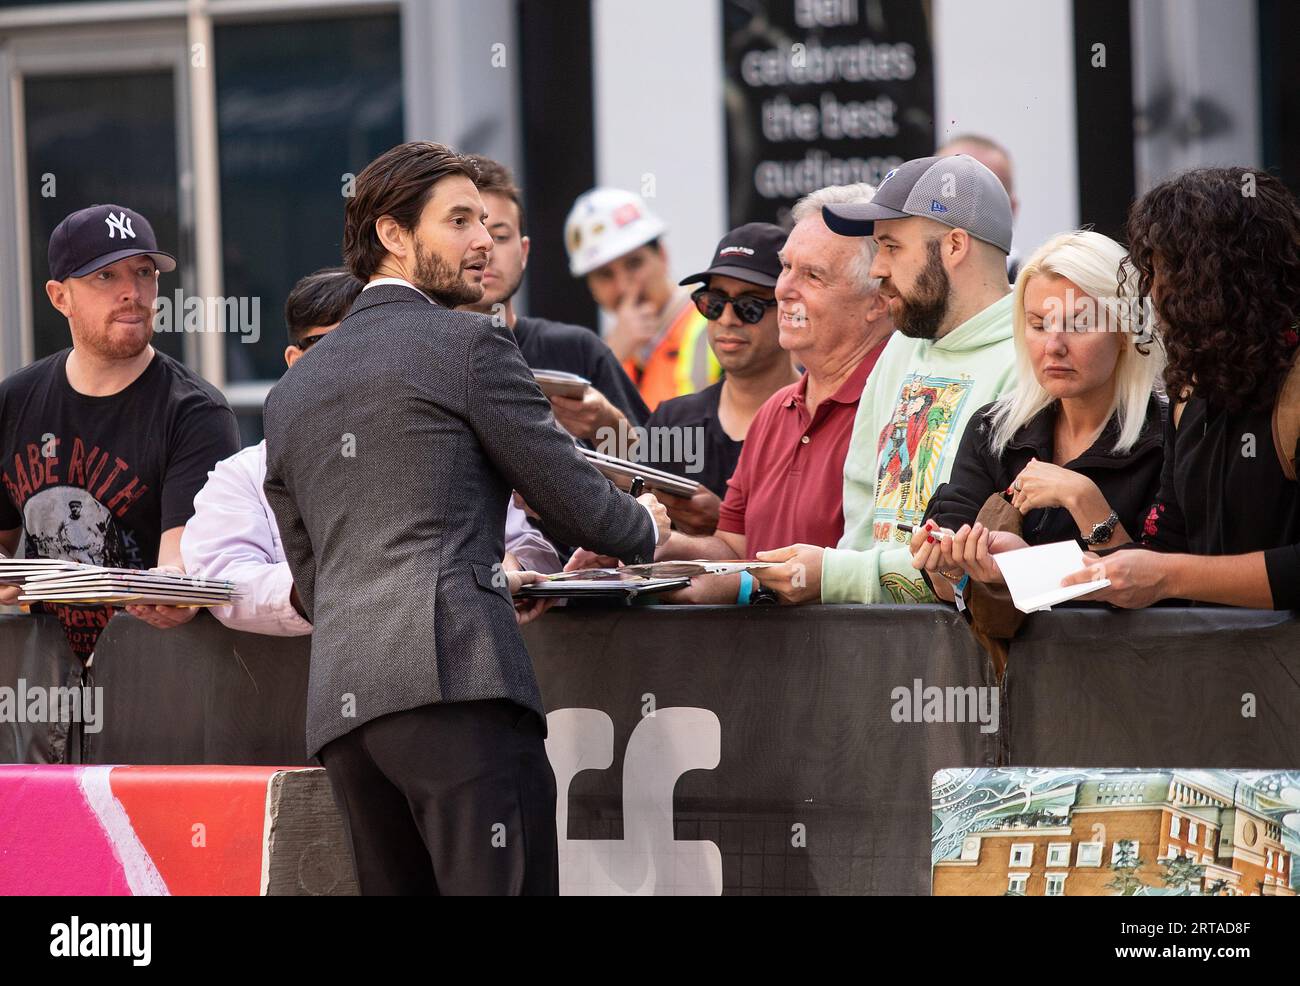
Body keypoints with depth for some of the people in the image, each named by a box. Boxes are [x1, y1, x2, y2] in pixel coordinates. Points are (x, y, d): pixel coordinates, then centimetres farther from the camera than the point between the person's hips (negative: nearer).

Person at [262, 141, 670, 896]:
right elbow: (571, 496, 6)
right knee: (505, 884, -11)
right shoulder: (471, 345, 3)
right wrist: (645, 528, 28)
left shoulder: (292, 391, 24)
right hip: (454, 674, -7)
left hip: (340, 705, 7)